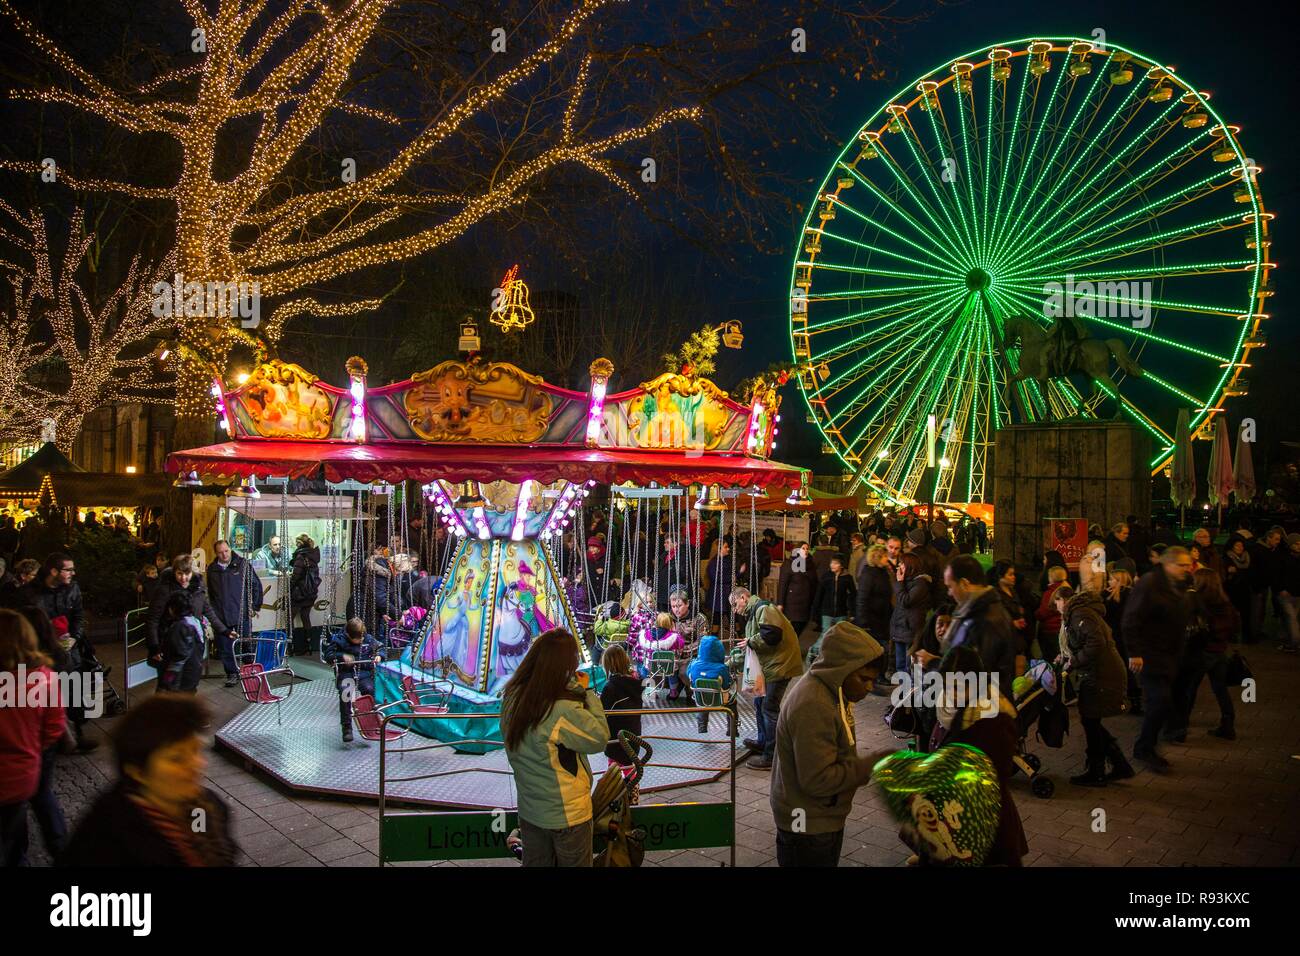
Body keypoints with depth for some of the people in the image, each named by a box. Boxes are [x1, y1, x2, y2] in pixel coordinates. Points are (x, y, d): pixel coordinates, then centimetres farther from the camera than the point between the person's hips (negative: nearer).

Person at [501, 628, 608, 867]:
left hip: (528, 809, 6)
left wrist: (573, 686, -2)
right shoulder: (563, 711, -33)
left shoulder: (511, 697, -11)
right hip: (567, 815, -6)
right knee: (574, 863, 17)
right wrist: (586, 691, -13)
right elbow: (600, 738, -19)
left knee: (536, 863, 23)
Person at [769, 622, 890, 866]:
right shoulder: (813, 707, -29)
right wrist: (872, 765, -24)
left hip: (824, 816, 10)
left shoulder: (830, 689, 3)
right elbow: (817, 780, -28)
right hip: (808, 825, -10)